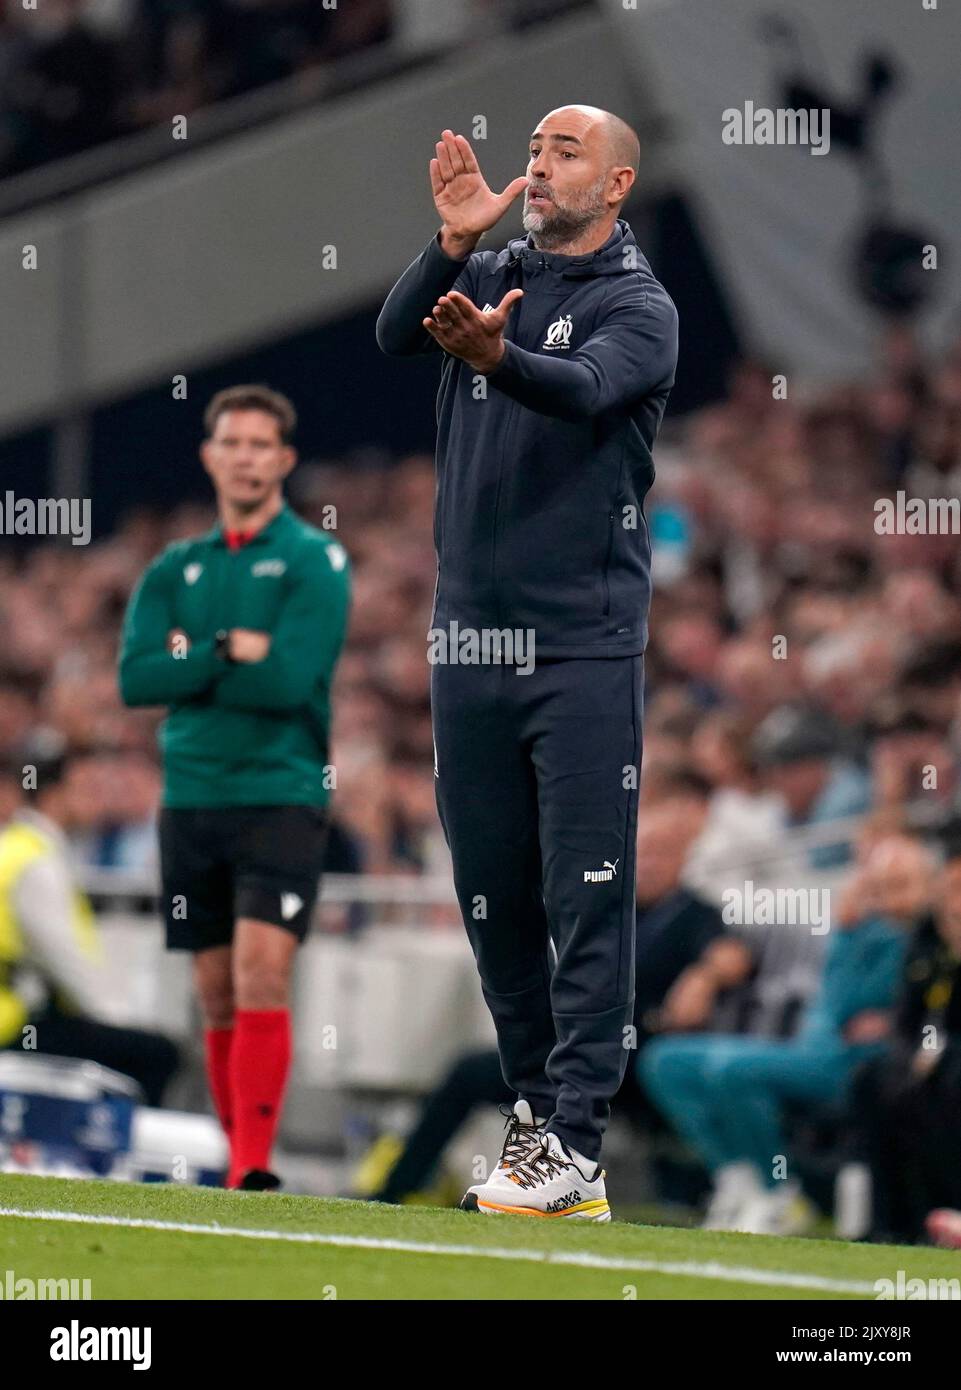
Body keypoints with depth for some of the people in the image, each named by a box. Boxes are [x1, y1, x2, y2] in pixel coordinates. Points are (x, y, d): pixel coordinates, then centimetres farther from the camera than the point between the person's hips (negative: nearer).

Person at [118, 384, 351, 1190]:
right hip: (191, 799, 5)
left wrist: (187, 663, -6)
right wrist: (229, 652, -13)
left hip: (282, 797, -5)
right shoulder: (175, 570, 13)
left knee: (262, 976, -17)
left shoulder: (314, 561, -1)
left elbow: (291, 679, -15)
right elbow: (135, 679, -1)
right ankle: (238, 1154, 14)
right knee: (217, 996, 7)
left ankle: (255, 1169, -21)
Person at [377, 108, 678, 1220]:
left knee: (586, 897, -7)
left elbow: (585, 388, -24)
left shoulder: (638, 305, -3)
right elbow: (394, 335, -6)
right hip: (470, 636, 6)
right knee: (491, 893, 9)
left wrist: (495, 355, -45)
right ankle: (535, 1113, 18)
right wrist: (453, 243, -22)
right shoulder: (486, 275, 12)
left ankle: (573, 1147, -9)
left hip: (583, 644, -6)